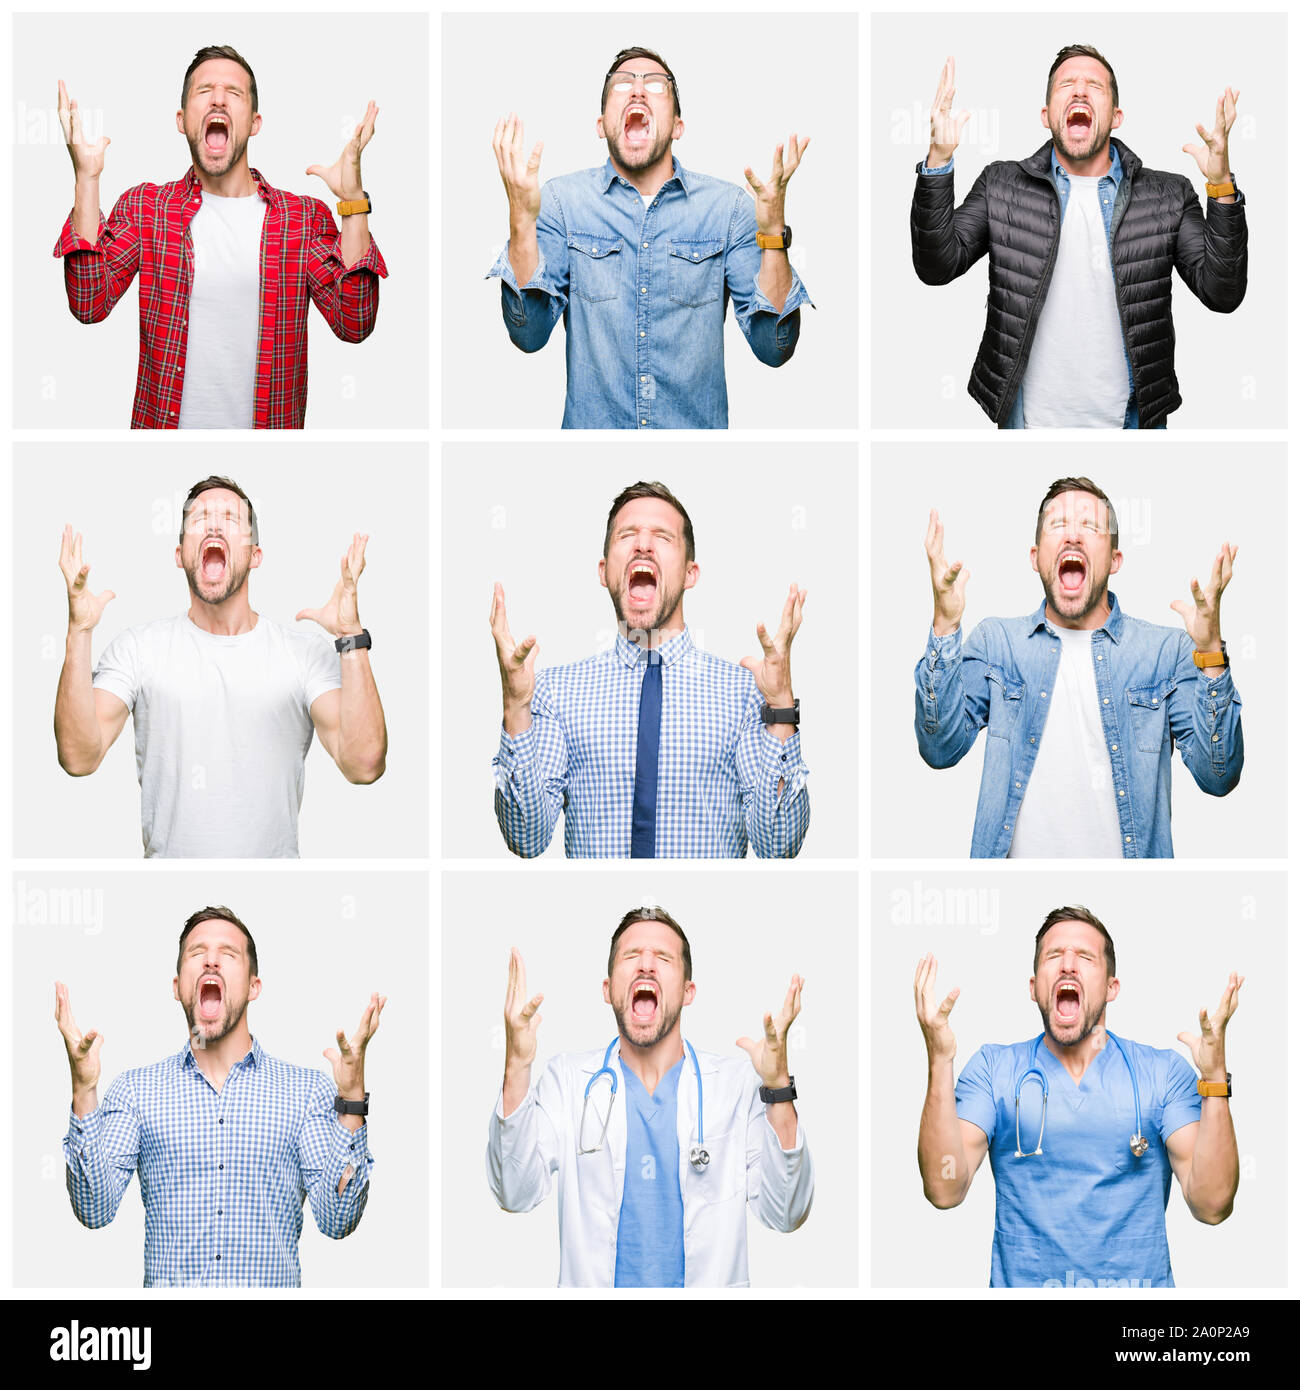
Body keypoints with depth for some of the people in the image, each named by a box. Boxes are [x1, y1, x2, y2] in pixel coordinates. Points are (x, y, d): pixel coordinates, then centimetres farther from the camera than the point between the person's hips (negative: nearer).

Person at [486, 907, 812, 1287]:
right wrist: (517, 1069, -14)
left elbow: (785, 1215, -3)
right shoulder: (566, 1078, 7)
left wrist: (777, 1088, -13)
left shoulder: (739, 1083, 5)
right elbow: (516, 1195, -5)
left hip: (708, 1284, 0)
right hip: (592, 1284, 0)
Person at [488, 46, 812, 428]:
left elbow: (774, 349, -3)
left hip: (697, 428, 1)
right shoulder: (560, 200, 3)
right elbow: (529, 335, -6)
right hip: (592, 427, -1)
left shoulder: (728, 206, 3)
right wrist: (522, 219, -16)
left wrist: (772, 231, -14)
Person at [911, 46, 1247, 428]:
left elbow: (1222, 294, -5)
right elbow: (937, 267, -6)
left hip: (1129, 423, 0)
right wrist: (938, 161, -17)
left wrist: (1221, 186, -17)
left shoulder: (1168, 197, 2)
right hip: (1029, 420, 0)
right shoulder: (1002, 186, 3)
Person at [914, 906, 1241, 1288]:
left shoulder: (1164, 1072, 7)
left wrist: (1214, 1077, -12)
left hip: (1140, 1285, 0)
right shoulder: (992, 1067, 7)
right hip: (1020, 1286, 1)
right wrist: (940, 1062, -14)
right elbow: (944, 1191, -6)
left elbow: (1212, 1205, -4)